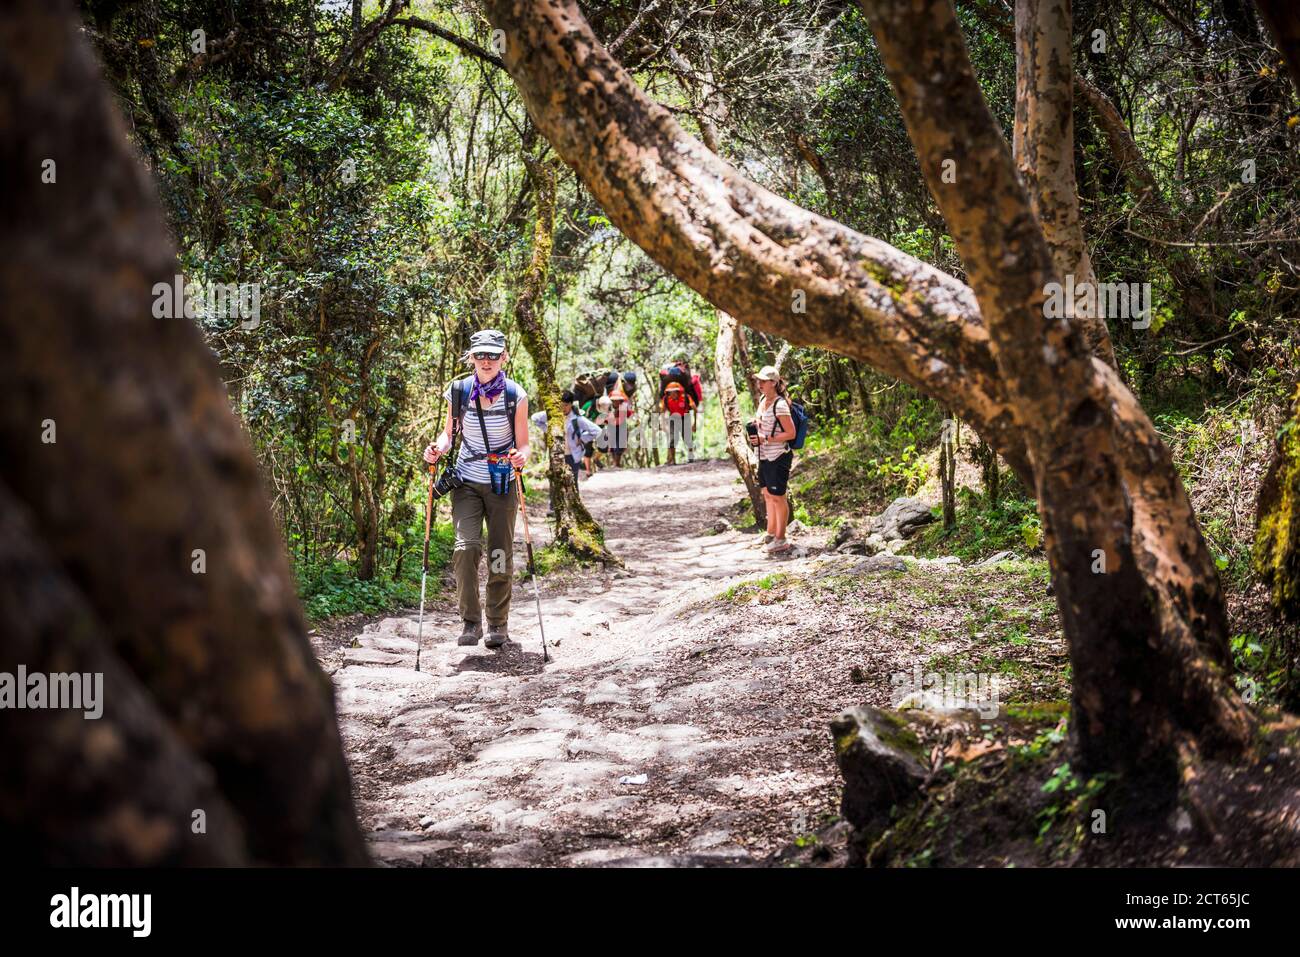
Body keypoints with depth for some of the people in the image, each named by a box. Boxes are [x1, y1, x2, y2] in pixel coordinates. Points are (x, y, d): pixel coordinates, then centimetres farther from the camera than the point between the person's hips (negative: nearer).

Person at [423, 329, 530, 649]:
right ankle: (471, 621, -8)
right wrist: (438, 449, -12)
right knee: (466, 546, -18)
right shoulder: (459, 391, -3)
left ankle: (498, 624, 21)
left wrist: (520, 457, -24)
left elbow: (523, 444, -2)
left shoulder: (515, 395, -6)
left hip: (502, 484, 0)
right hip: (467, 483, 0)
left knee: (500, 555, 4)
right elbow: (450, 433, 9)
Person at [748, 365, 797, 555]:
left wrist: (766, 439, -22)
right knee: (768, 494, 18)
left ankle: (780, 540, 8)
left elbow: (791, 433, -20)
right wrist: (754, 429, 2)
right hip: (764, 456, 9)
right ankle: (771, 533, 32)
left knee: (777, 497, -1)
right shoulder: (762, 399, 7)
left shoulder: (780, 405, -20)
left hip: (778, 457, -9)